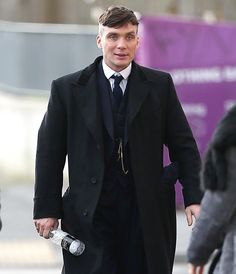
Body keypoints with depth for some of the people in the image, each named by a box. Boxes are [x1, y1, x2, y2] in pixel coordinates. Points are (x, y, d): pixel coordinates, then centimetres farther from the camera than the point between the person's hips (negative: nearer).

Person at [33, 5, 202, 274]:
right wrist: (46, 209, 0)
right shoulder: (67, 89, 4)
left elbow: (183, 146, 6)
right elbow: (49, 153, 5)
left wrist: (194, 197, -4)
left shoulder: (159, 85, 6)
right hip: (89, 215, -1)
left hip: (147, 212, 1)